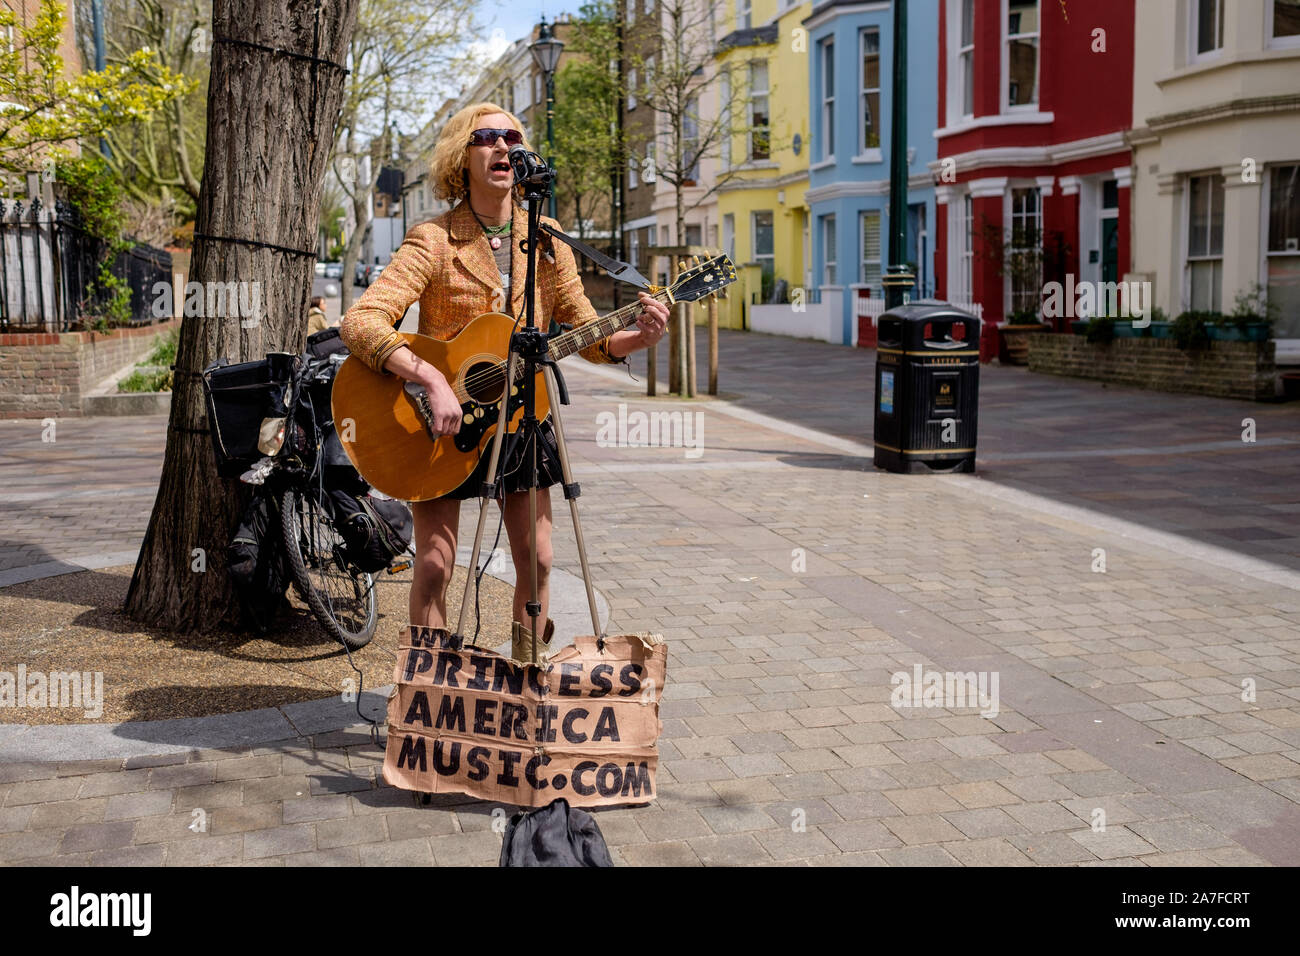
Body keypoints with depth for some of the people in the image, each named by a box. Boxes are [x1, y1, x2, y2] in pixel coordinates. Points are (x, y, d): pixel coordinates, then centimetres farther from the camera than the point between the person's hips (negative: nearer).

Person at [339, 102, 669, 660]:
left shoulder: (545, 238, 1)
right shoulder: (434, 241, -14)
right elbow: (360, 323, -24)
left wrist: (639, 338, -17)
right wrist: (432, 380, -36)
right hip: (439, 424, -4)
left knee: (537, 561, 6)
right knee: (434, 566, -2)